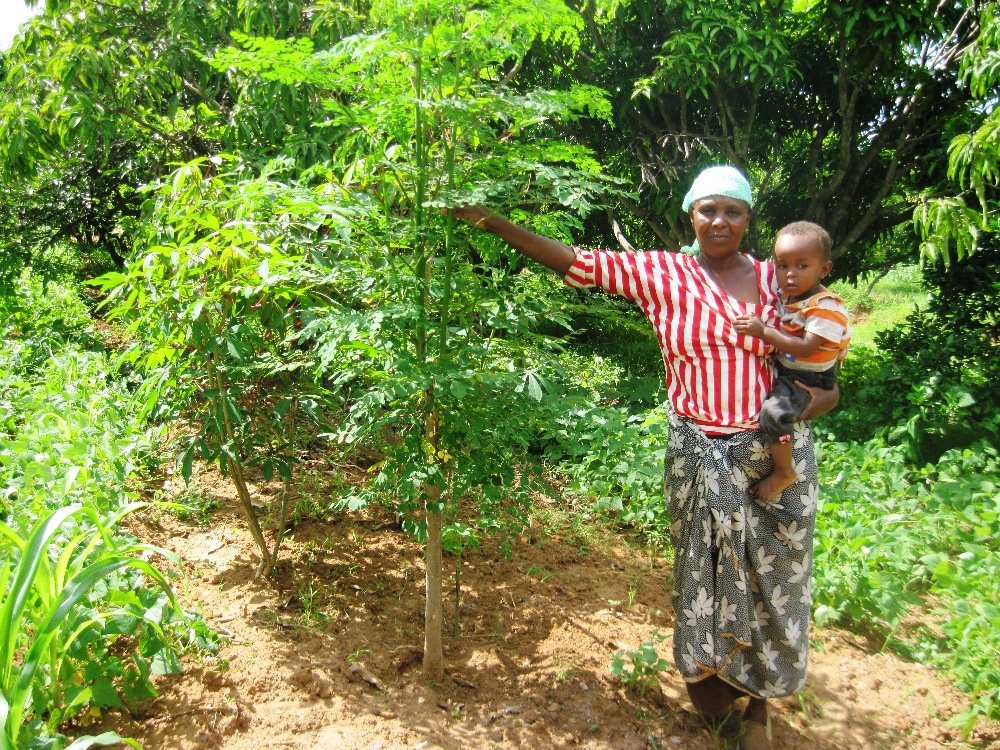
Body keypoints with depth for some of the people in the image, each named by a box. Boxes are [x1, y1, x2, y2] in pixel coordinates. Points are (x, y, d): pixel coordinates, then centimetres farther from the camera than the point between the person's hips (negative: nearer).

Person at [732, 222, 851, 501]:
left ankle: (783, 473, -7)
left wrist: (764, 332, -32)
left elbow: (807, 347, -29)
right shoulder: (784, 294, 3)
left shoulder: (825, 306, -20)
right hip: (780, 371, 9)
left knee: (773, 412, -29)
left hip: (807, 381, -9)